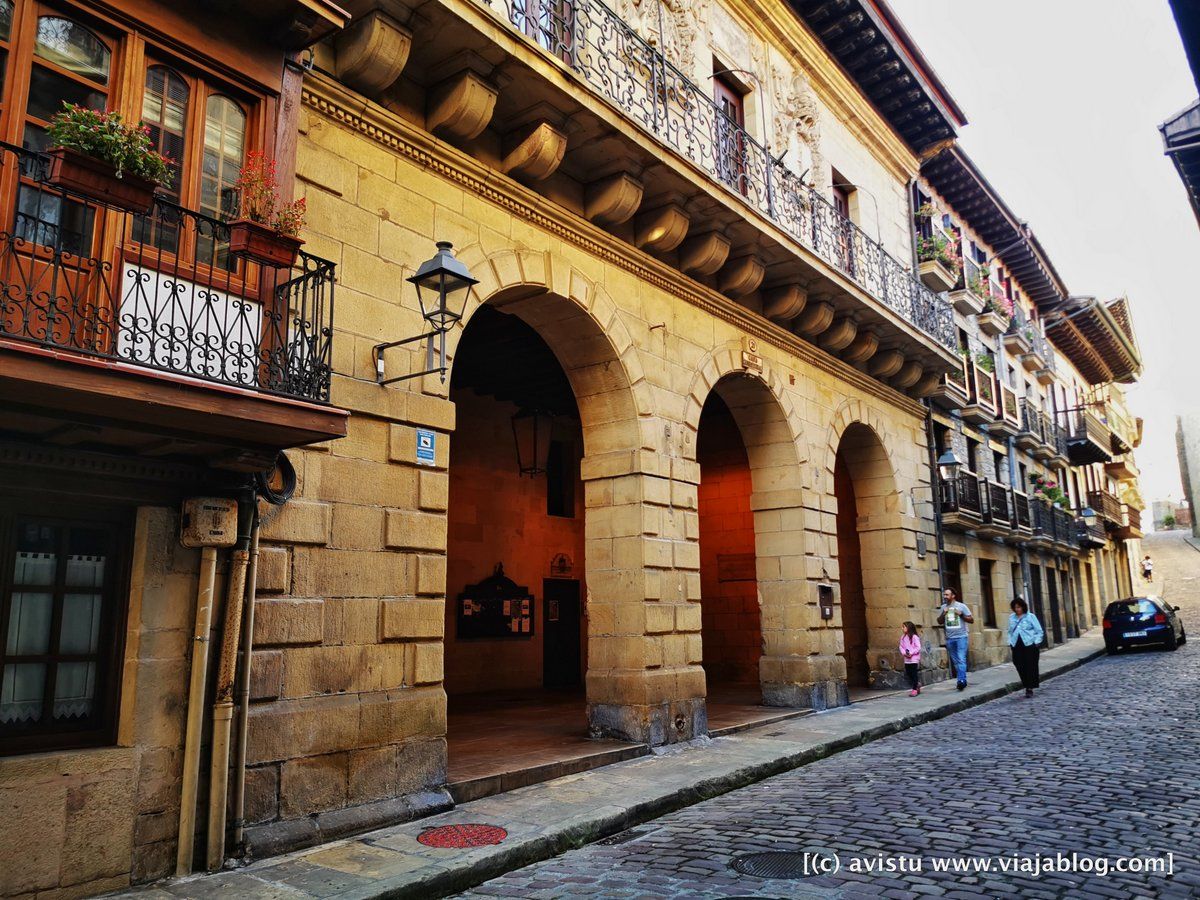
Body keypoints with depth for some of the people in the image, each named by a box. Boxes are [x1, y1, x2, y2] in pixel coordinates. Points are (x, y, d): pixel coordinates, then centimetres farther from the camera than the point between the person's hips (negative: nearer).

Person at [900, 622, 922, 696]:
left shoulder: (914, 637, -10)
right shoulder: (903, 637, 9)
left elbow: (918, 647, -12)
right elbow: (901, 646, 9)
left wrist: (911, 653, -18)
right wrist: (904, 652, -9)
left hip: (914, 659, -6)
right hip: (906, 659, 6)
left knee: (914, 674, -3)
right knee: (908, 673, 9)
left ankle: (915, 689, 2)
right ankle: (917, 685, 27)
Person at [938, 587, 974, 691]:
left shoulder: (961, 606, -1)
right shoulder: (943, 607, 10)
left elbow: (971, 620, 1)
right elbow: (939, 622, 14)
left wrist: (961, 615, -14)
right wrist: (943, 614, -4)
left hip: (961, 637, -5)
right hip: (949, 638, 5)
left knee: (961, 660, -14)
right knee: (955, 661, 8)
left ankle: (961, 680, -19)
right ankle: (962, 681, 15)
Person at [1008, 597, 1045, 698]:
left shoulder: (1030, 616, 0)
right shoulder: (1011, 618, 12)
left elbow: (1039, 631, 1)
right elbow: (1010, 632, 19)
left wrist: (1036, 642, -7)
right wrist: (1010, 642, 7)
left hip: (1029, 645, -3)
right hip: (1017, 646, 3)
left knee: (1030, 667, -2)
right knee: (1020, 667, 0)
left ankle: (1030, 688, 5)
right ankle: (1027, 685, 14)